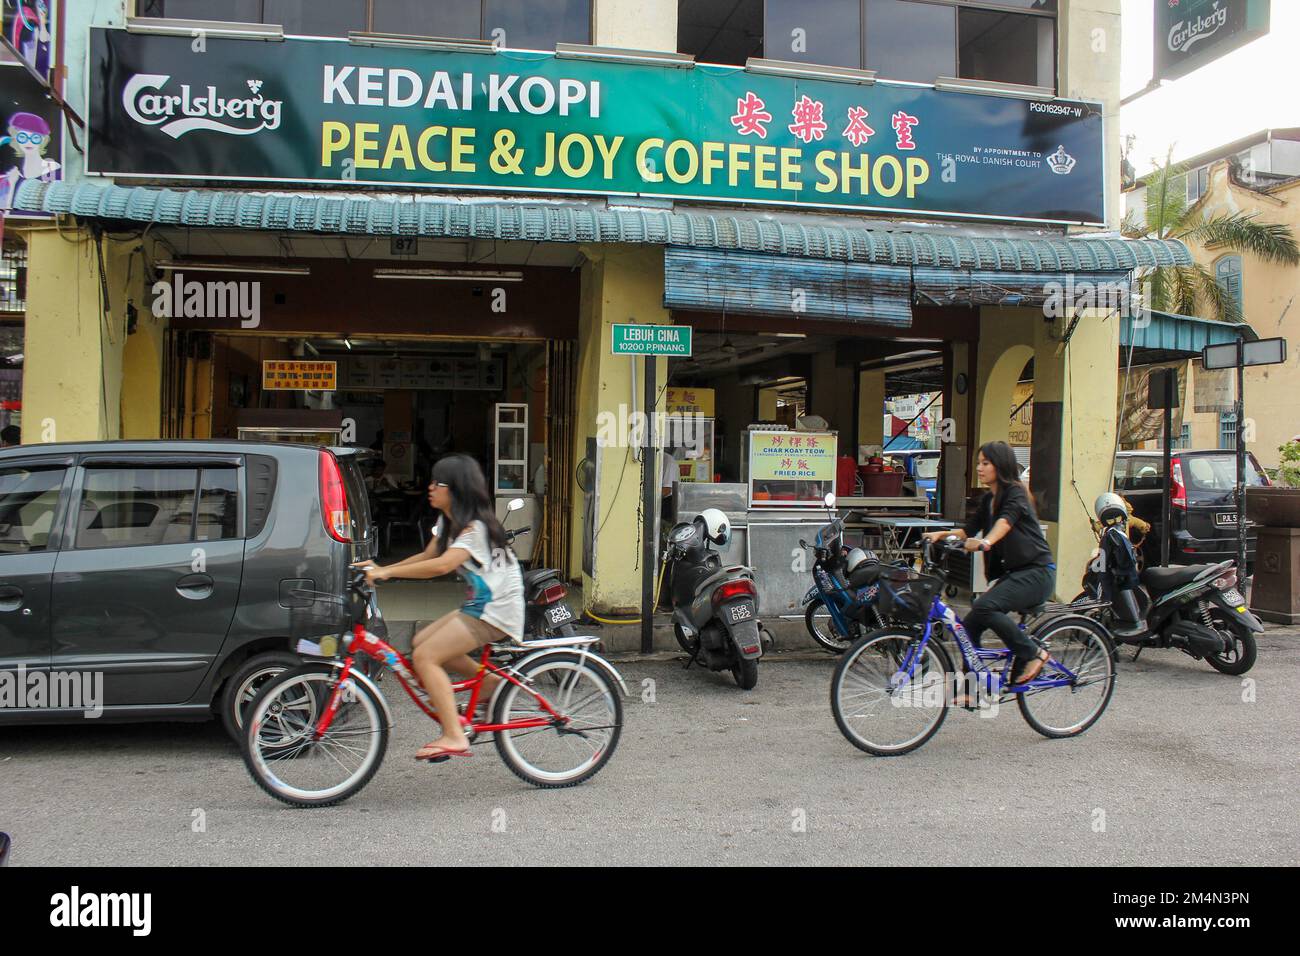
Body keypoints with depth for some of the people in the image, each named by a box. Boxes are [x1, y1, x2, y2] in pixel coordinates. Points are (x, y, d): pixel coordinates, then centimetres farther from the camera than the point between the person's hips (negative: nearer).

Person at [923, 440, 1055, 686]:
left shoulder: (1015, 493, -11)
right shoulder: (988, 499, 14)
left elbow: (1006, 521, -32)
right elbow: (969, 531, 10)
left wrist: (985, 542, -51)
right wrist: (942, 534, -8)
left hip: (1036, 572, -8)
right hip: (1013, 573, 8)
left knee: (984, 607, -29)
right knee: (969, 625, -2)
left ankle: (1033, 653, -13)